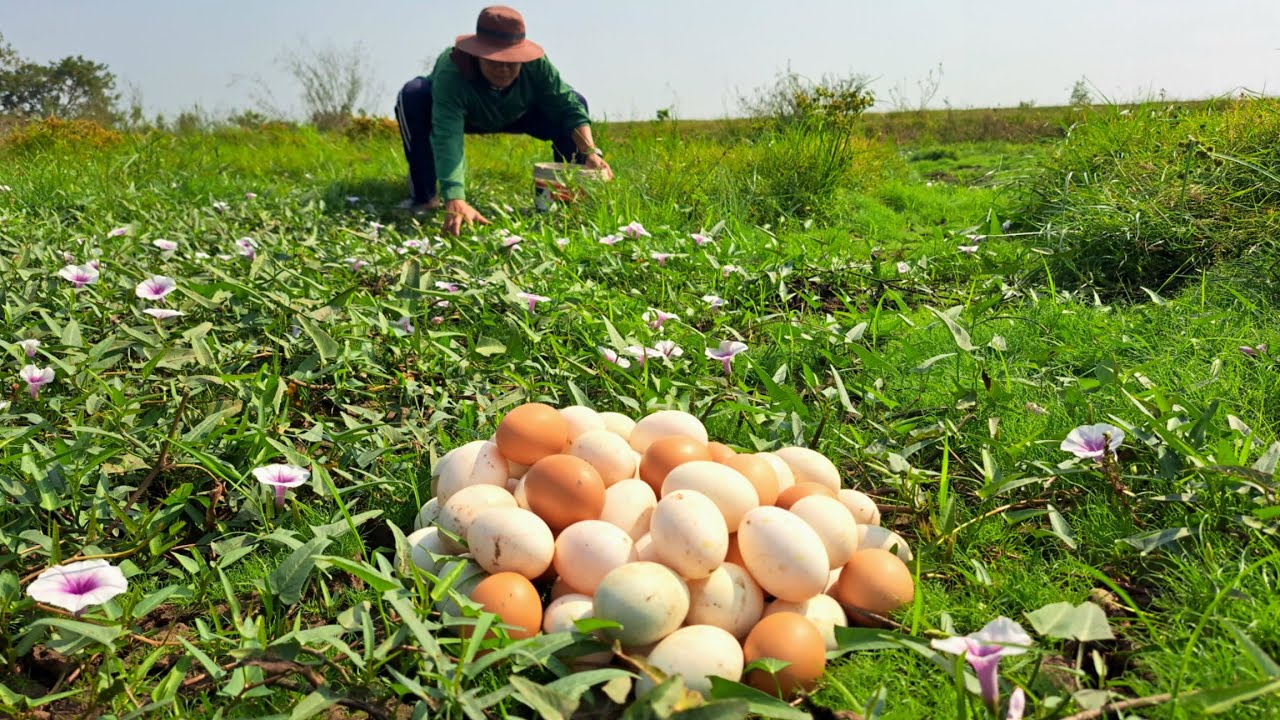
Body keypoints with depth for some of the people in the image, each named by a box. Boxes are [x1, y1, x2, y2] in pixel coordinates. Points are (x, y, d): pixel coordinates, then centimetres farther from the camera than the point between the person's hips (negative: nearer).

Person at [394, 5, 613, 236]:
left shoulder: (535, 64, -34)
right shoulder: (451, 73, -44)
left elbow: (569, 105, -28)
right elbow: (447, 138, -55)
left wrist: (590, 151, -45)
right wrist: (455, 200, -69)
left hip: (513, 116, 3)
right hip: (460, 115, -2)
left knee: (575, 100, -19)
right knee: (412, 96, -35)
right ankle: (424, 195, -21)